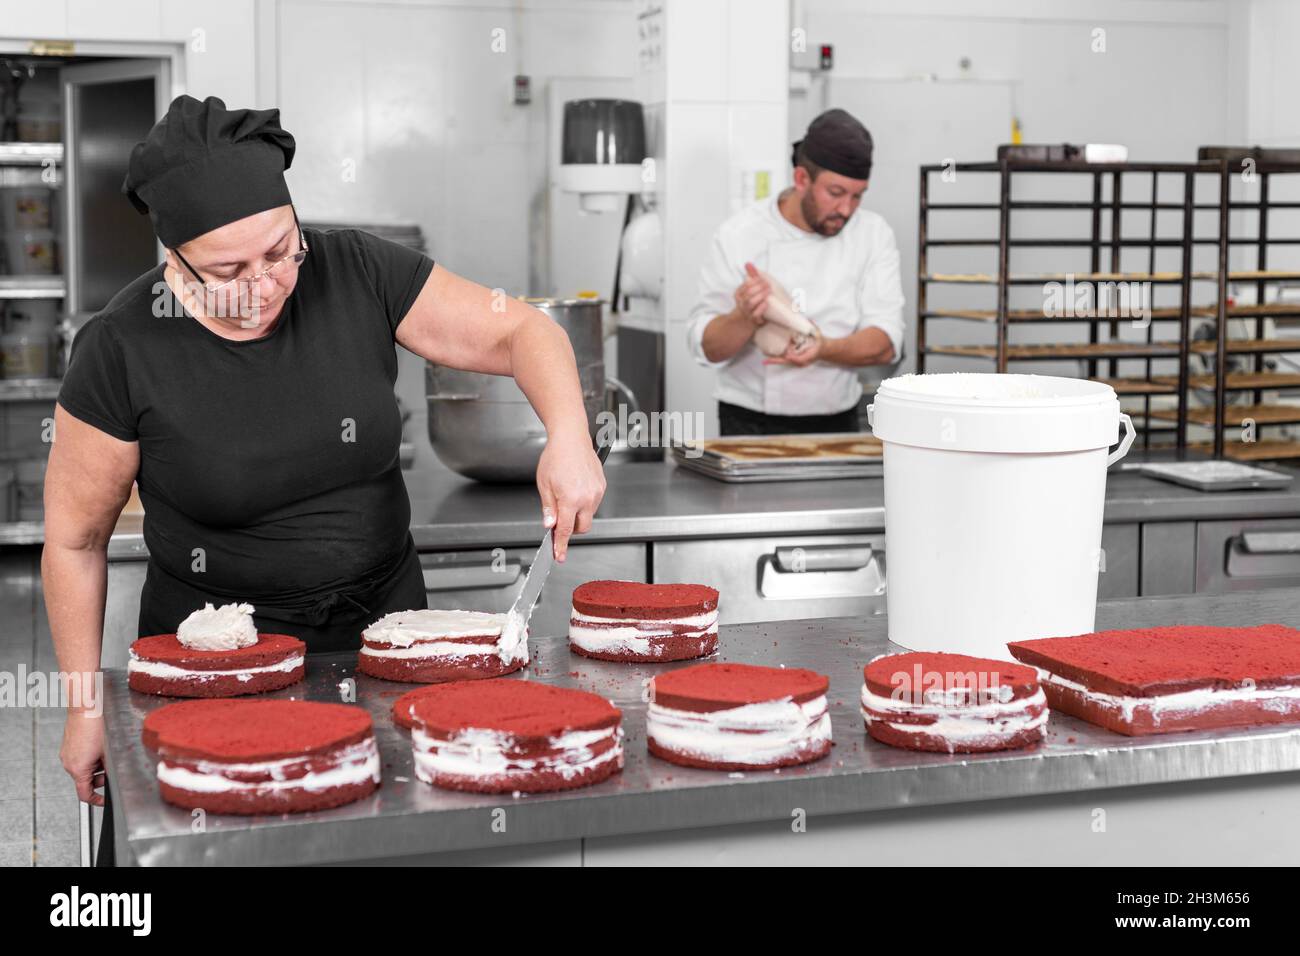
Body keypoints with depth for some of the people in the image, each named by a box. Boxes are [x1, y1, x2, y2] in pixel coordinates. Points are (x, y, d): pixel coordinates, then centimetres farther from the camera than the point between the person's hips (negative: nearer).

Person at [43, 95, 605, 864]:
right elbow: (75, 540, -5)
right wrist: (87, 705, -2)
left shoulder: (358, 274, -9)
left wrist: (568, 438, -23)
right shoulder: (124, 350, -14)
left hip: (382, 624, 2)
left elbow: (521, 331, -4)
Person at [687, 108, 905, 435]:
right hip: (750, 428, -2)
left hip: (837, 428, 2)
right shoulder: (740, 235, -3)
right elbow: (708, 348, -5)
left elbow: (885, 346, -5)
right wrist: (746, 318, -26)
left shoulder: (874, 235, 3)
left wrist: (824, 349, -24)